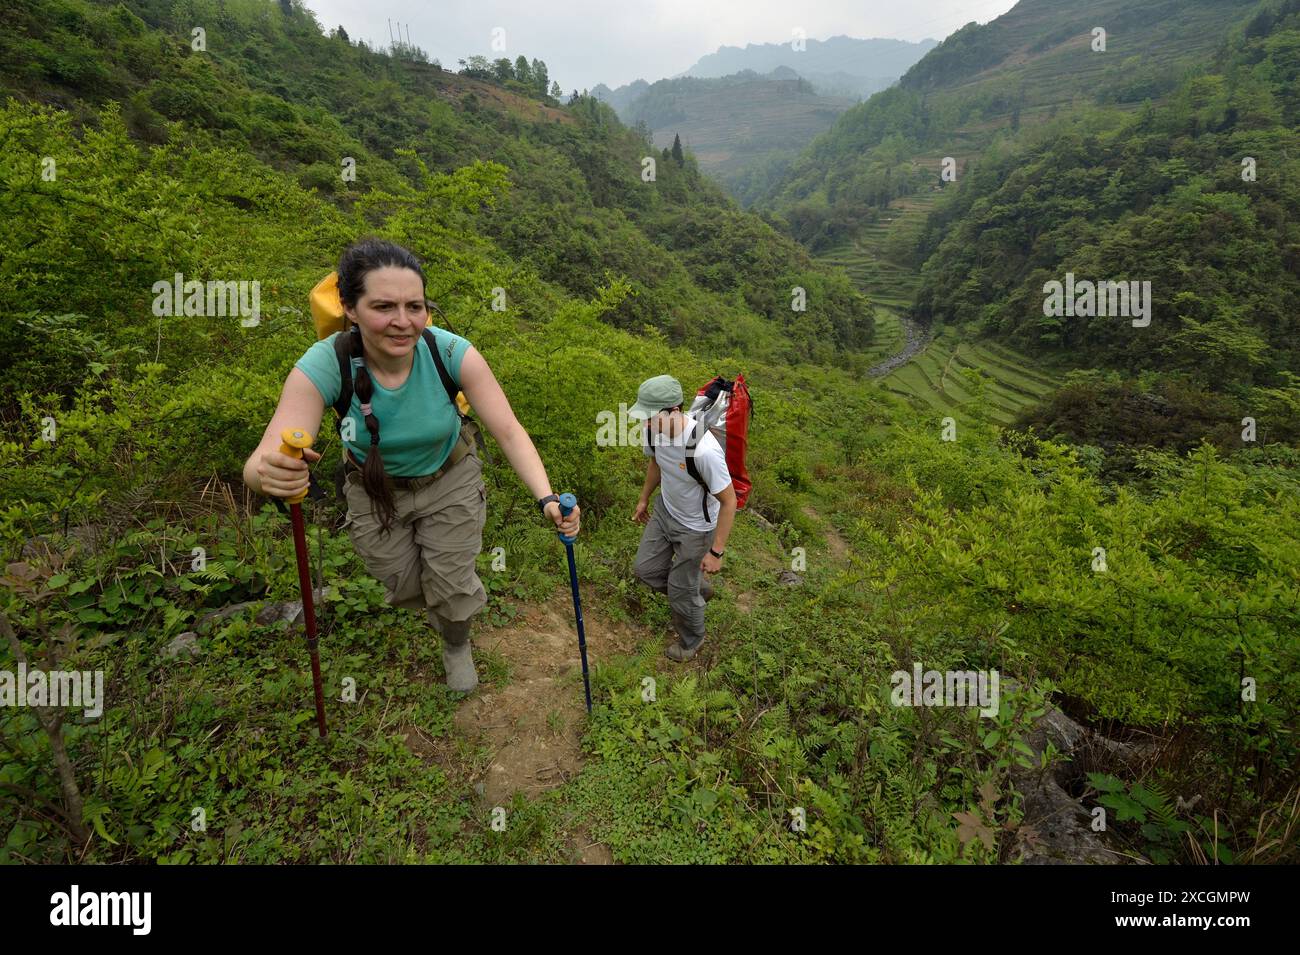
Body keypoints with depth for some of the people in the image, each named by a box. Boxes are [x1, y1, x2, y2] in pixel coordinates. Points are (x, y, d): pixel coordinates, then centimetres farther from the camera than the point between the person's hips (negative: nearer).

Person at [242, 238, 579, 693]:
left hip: (450, 480, 0)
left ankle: (457, 647, 45)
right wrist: (268, 472, -64)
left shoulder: (452, 353, -31)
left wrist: (546, 499, -48)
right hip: (375, 489, 1)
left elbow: (508, 430, -32)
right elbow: (261, 463, -39)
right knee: (404, 588, 17)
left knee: (450, 585, 9)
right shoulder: (323, 367, -33)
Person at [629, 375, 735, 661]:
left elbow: (729, 501, -27)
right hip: (665, 512, 7)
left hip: (695, 527, -7)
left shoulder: (704, 450, -39)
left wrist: (716, 552, -22)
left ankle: (691, 641, 39)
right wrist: (644, 499, 21)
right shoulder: (654, 430, -17)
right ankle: (698, 587, 41)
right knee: (645, 569, 16)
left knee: (681, 592, 8)